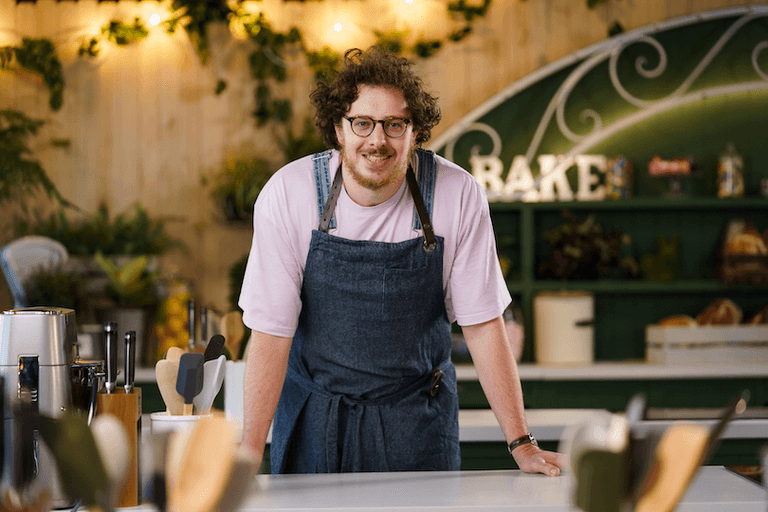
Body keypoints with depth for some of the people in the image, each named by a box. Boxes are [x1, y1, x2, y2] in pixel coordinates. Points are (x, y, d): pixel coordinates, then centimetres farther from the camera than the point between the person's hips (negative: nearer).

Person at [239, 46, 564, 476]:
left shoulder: (459, 195, -16)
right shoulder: (287, 194, -18)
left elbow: (483, 325, -9)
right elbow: (271, 333, -16)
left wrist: (521, 444, -12)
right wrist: (247, 457, -22)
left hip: (417, 417, 1)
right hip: (315, 414, 0)